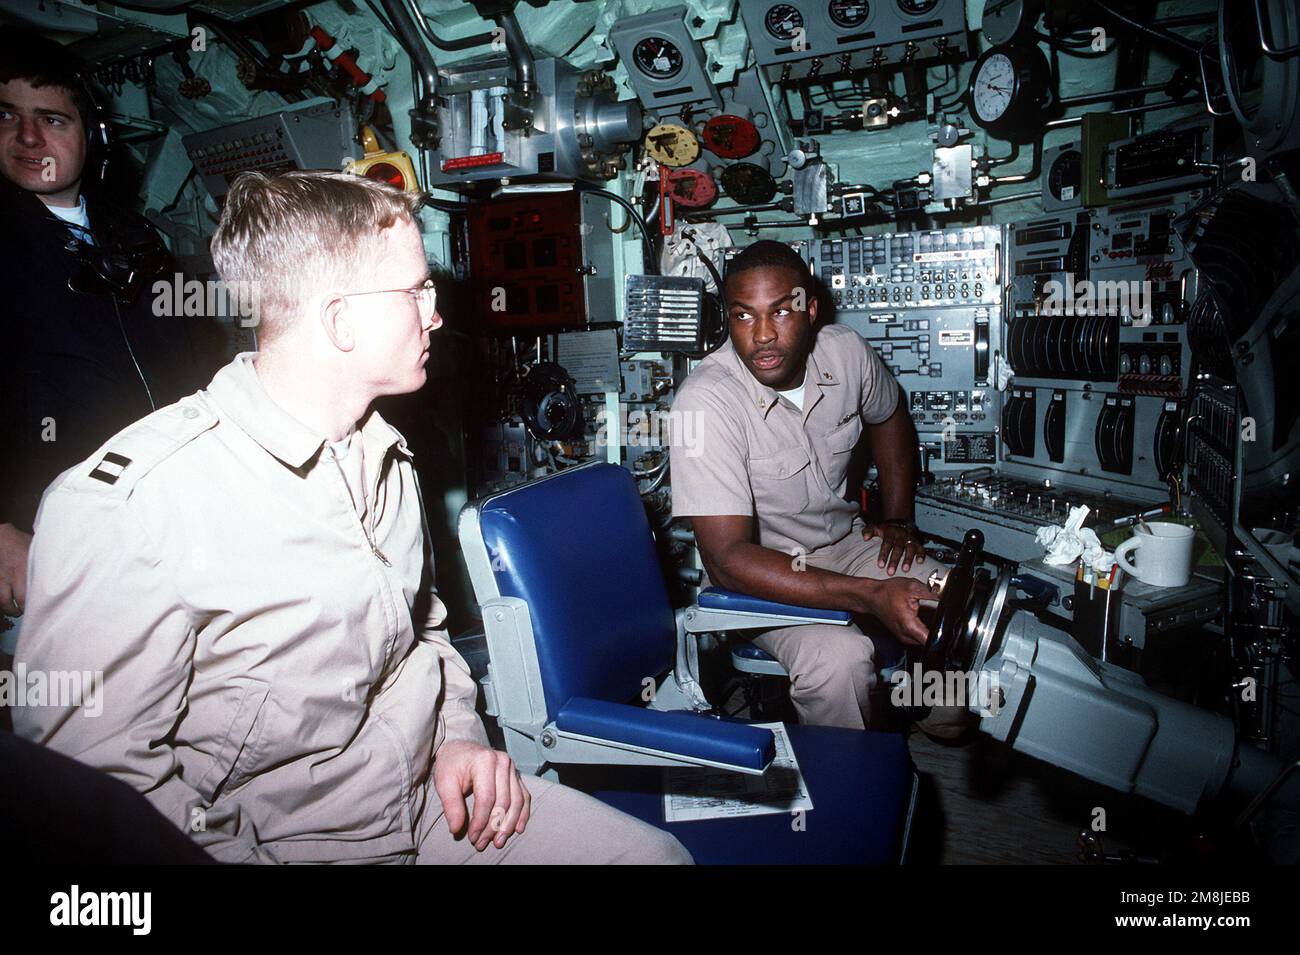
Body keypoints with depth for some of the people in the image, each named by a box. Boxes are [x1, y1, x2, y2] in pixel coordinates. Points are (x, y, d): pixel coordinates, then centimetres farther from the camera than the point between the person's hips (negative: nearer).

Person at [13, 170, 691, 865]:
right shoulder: (127, 506, -19)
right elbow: (98, 782, -17)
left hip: (432, 798, 7)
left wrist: (460, 731, 4)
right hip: (281, 843, -6)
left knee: (657, 852, -2)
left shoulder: (382, 453, 7)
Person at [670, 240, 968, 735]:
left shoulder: (846, 351, -10)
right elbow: (727, 558, -32)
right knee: (839, 655, -31)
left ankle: (944, 745, 15)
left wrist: (898, 519, 6)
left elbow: (890, 418, 16)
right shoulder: (705, 401, -28)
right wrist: (872, 596, -38)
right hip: (760, 567, -5)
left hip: (844, 540, 6)